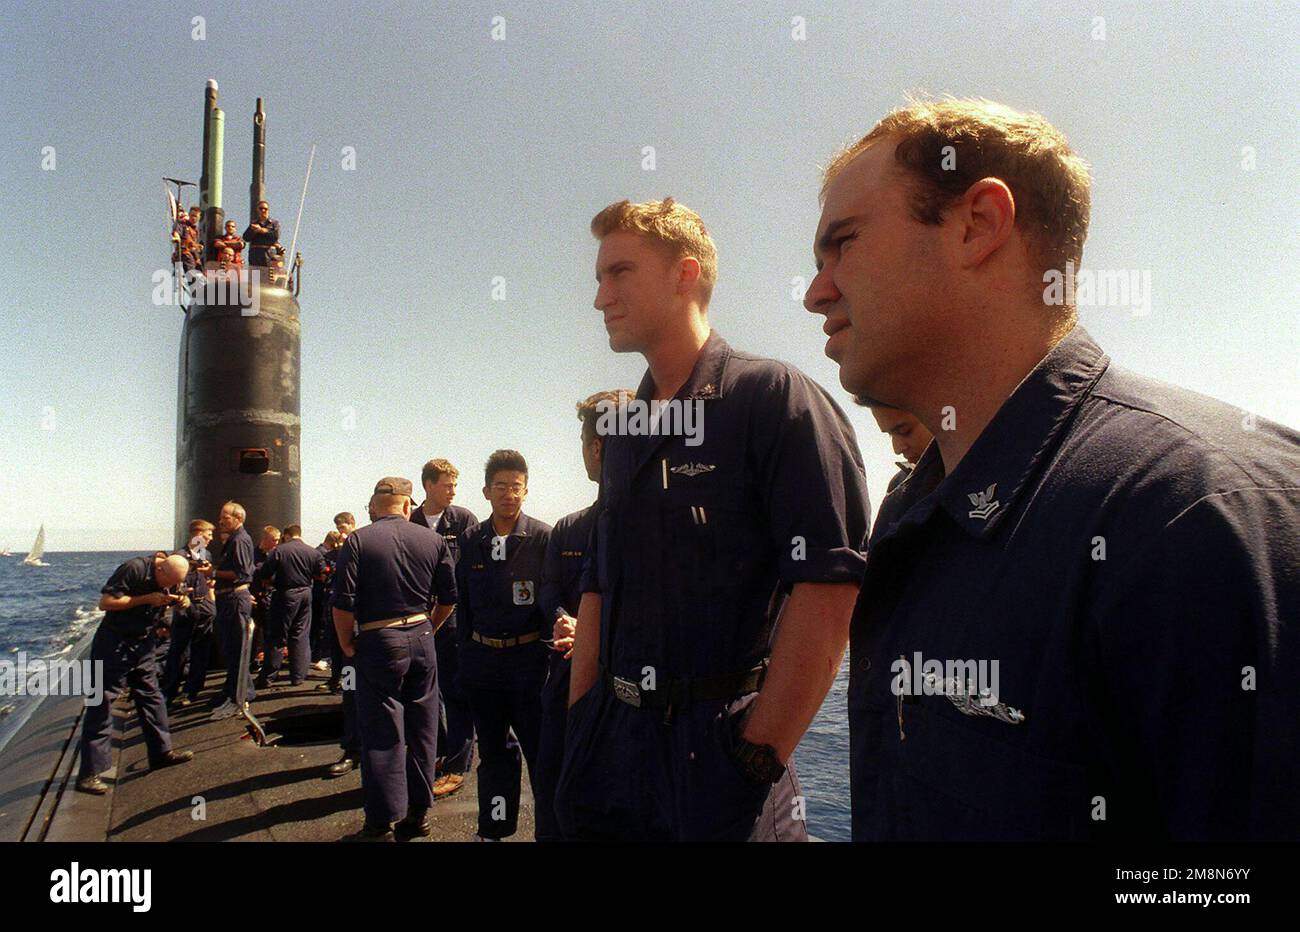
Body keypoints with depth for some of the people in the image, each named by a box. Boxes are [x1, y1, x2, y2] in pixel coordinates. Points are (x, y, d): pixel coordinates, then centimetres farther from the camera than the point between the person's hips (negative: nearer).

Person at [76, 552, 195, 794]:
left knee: (151, 697, 11)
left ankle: (161, 751, 21)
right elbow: (105, 602, -22)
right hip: (113, 644, -7)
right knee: (101, 704, -4)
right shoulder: (134, 569, -22)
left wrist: (176, 602, -10)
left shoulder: (170, 576, 0)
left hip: (143, 644, 7)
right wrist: (146, 599, -25)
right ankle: (89, 773, 0)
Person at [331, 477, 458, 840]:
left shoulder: (358, 541, -6)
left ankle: (382, 818, 11)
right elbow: (448, 598, 6)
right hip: (421, 639, 3)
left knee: (381, 731, 5)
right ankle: (418, 813, 21)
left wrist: (347, 645, 2)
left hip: (378, 643, -3)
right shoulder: (433, 540, 3)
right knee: (422, 729, 12)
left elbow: (343, 602, -11)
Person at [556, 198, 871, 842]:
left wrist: (756, 758, -19)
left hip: (718, 743, -7)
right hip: (614, 739, 7)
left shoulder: (773, 396, -11)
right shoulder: (626, 426, 11)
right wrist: (580, 727, 8)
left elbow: (830, 586, -19)